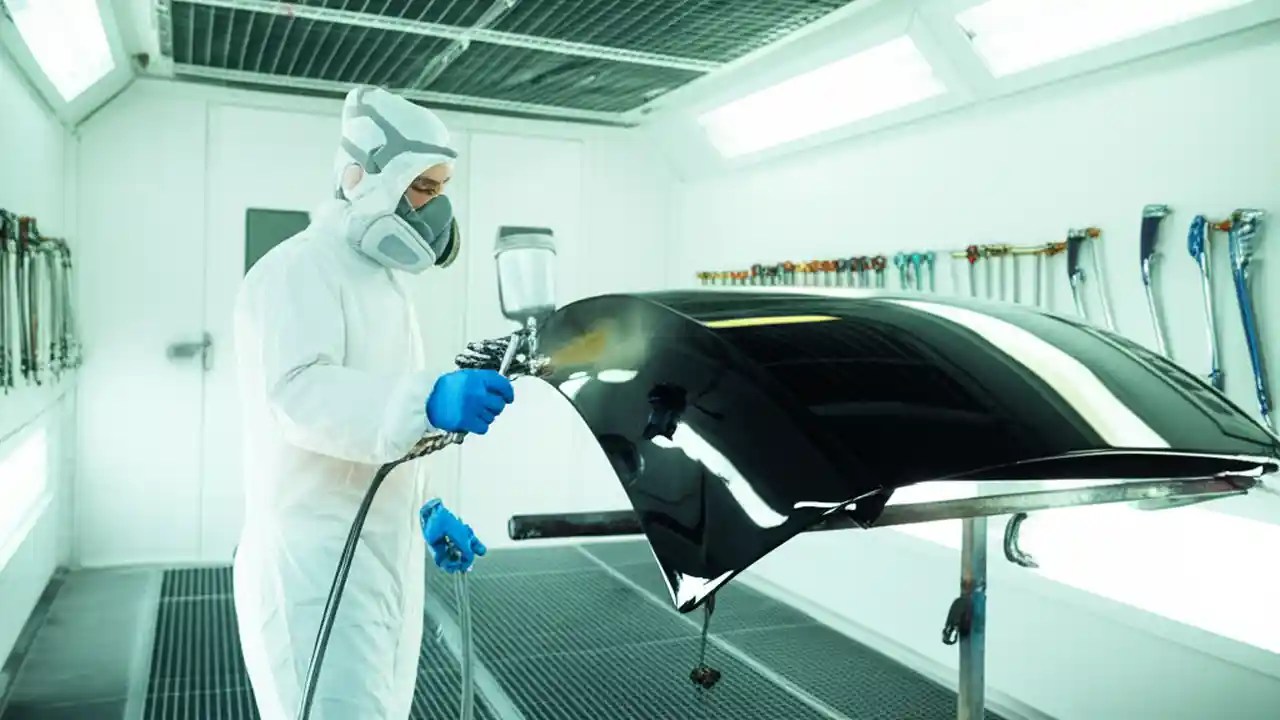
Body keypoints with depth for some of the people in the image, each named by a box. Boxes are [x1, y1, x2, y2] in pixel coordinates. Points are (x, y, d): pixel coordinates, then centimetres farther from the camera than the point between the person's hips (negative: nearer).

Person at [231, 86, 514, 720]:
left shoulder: (382, 280, 19)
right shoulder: (299, 270, -11)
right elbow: (300, 395, -27)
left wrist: (428, 512, 17)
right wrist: (429, 399, -42)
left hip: (385, 564, 9)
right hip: (317, 571, -9)